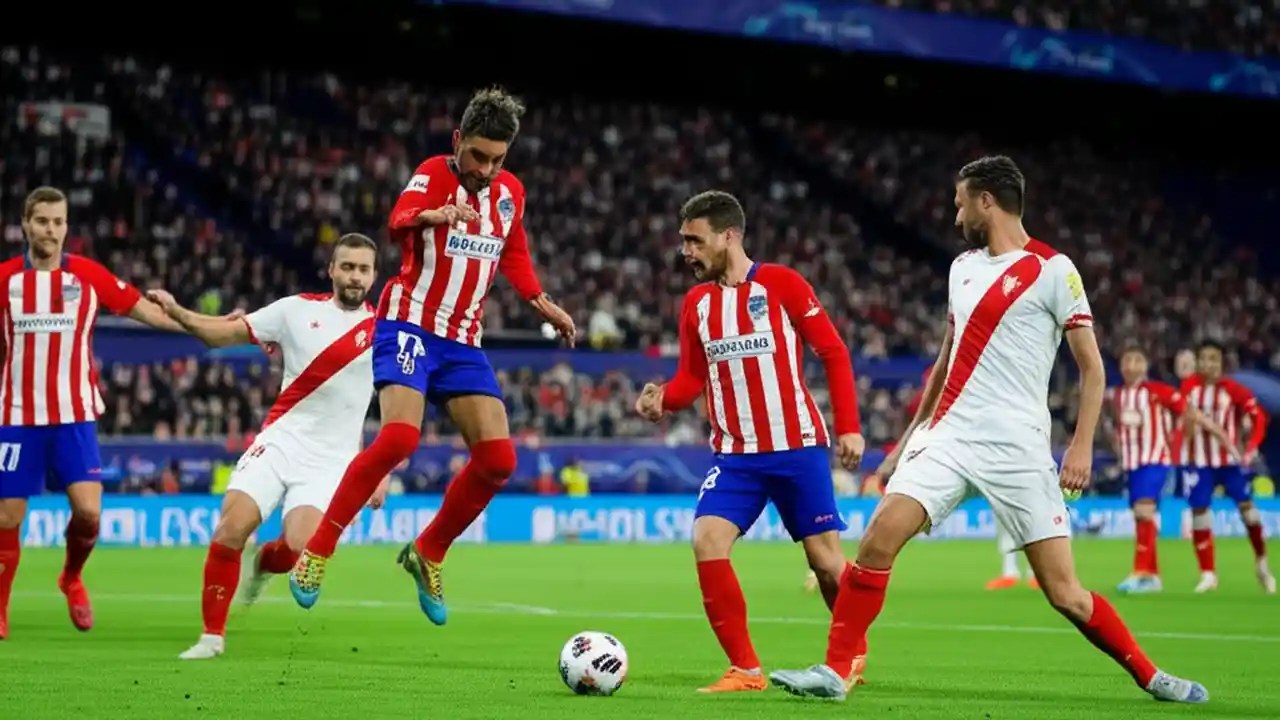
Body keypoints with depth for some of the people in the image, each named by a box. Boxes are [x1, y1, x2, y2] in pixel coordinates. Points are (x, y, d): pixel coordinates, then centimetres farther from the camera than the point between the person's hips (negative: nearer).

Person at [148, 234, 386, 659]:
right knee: (230, 530, -16)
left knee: (300, 547, -21)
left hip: (331, 459, -1)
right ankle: (212, 635, 1)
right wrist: (175, 311, -9)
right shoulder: (297, 309, 3)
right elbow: (224, 333, 6)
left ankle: (266, 564, 17)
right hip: (280, 440, 1)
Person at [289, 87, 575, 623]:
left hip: (464, 342, 6)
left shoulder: (510, 193, 8)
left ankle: (428, 555, 15)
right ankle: (317, 551, -15)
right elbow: (397, 224, -32)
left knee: (498, 459, -5)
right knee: (399, 436, -26)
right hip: (409, 325, -6)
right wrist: (432, 216, -53)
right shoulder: (434, 175, -10)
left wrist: (542, 303, 15)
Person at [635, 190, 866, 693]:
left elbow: (834, 352, -4)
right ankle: (745, 669, -8)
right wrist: (663, 398, -10)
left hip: (797, 448, -4)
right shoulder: (696, 302, 6)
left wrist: (848, 426, -9)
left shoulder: (781, 284, -8)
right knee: (706, 544, -15)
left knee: (825, 557, 1)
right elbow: (692, 377, 12)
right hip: (735, 454, 4)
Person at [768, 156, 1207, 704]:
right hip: (949, 434, 5)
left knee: (1064, 593, -6)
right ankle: (835, 670, -9)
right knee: (879, 539, -15)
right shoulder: (963, 267, 15)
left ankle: (1150, 677, 12)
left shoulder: (1052, 270, -4)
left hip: (1017, 447, -5)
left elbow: (1091, 367, -4)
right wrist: (915, 428, 26)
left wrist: (1082, 446, -13)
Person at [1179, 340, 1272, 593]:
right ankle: (1208, 574, 5)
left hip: (1229, 458, -2)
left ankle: (1261, 562, 18)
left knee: (1246, 506, -3)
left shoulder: (1233, 390, -11)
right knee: (1199, 511, -4)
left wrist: (1251, 448, -17)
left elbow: (1258, 417, -8)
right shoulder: (1189, 386, -2)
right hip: (1198, 461, 2)